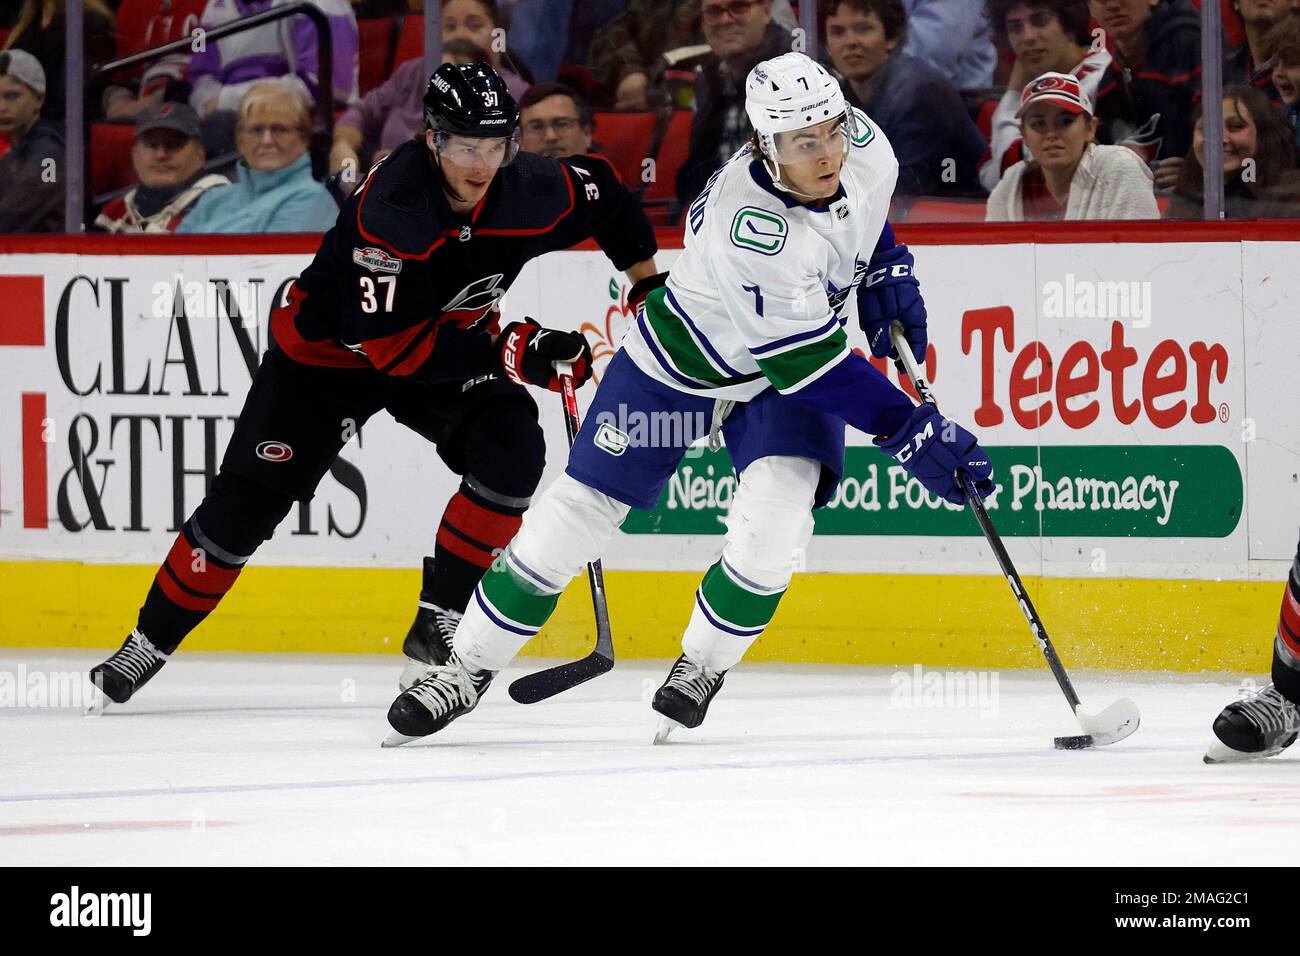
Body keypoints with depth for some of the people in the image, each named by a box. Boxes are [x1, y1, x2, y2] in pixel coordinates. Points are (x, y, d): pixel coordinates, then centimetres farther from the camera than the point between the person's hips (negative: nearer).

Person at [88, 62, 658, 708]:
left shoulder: (535, 193, -22)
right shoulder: (389, 208, -37)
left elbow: (601, 191, 3)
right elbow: (390, 345, -37)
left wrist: (648, 282, 5)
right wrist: (509, 351, -41)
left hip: (452, 343, 4)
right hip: (330, 347, -4)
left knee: (513, 449, -20)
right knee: (249, 497, -6)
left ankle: (437, 628, -10)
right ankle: (151, 641, 11)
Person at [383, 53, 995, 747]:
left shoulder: (865, 143, -19)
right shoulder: (749, 228, -39)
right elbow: (806, 363, -36)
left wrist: (887, 270, -1)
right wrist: (910, 432, -37)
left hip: (796, 351, 4)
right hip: (682, 362, -4)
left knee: (774, 518, -19)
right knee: (578, 513, -1)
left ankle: (703, 666, 7)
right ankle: (468, 668, 17)